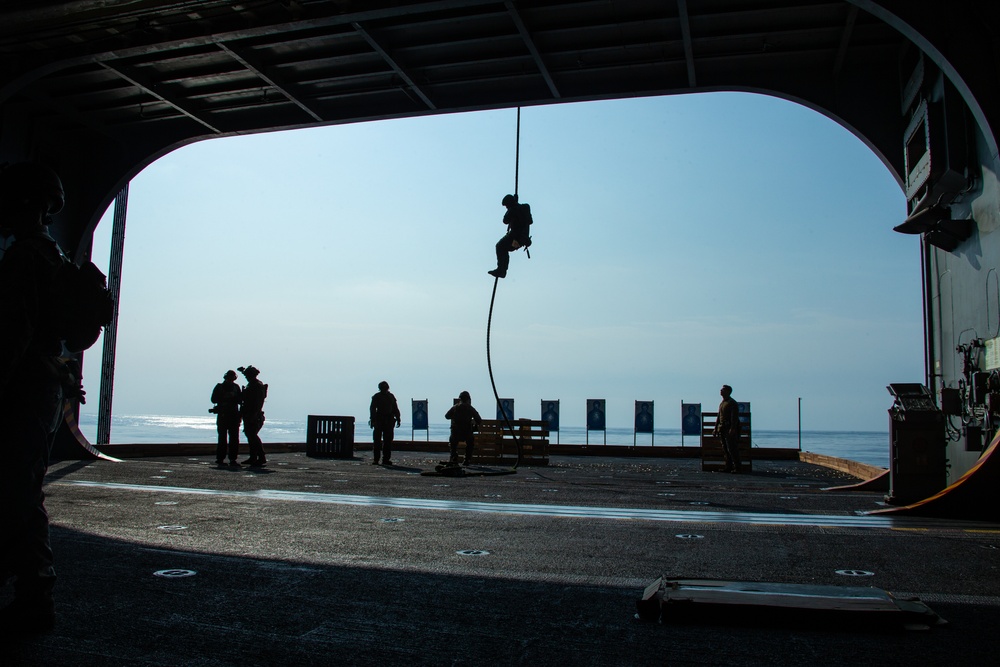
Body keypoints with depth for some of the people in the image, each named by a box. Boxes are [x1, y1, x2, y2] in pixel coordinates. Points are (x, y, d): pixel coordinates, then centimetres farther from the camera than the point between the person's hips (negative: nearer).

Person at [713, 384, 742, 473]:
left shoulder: (733, 403, -8)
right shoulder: (722, 403, 19)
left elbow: (734, 417, -16)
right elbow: (719, 417, 24)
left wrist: (732, 429, -25)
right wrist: (716, 429, 20)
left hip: (730, 429, -9)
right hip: (722, 429, 9)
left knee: (732, 449, -8)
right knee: (725, 449, 8)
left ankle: (736, 468, -4)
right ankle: (728, 467, 11)